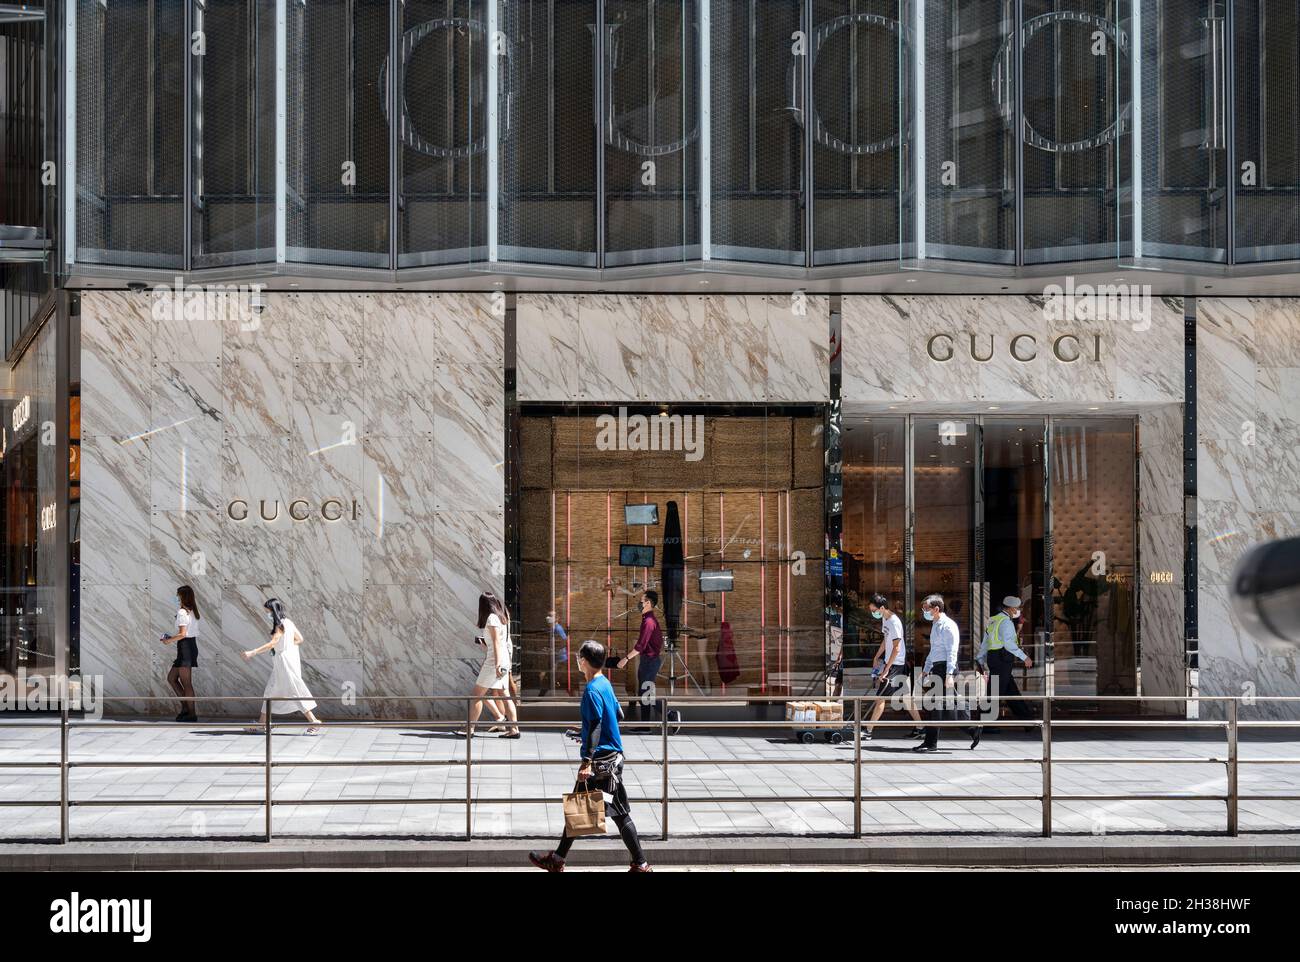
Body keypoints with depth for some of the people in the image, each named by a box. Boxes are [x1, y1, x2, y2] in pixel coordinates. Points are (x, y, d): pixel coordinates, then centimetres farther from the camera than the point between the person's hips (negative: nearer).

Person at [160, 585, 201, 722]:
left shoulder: (182, 612, -13)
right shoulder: (193, 611, 14)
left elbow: (182, 634, -20)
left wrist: (169, 640, -7)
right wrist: (172, 638, 14)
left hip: (185, 647, -10)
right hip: (192, 645, 10)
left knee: (186, 683, -4)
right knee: (171, 678, 15)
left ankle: (191, 714, -2)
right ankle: (185, 707, 13)